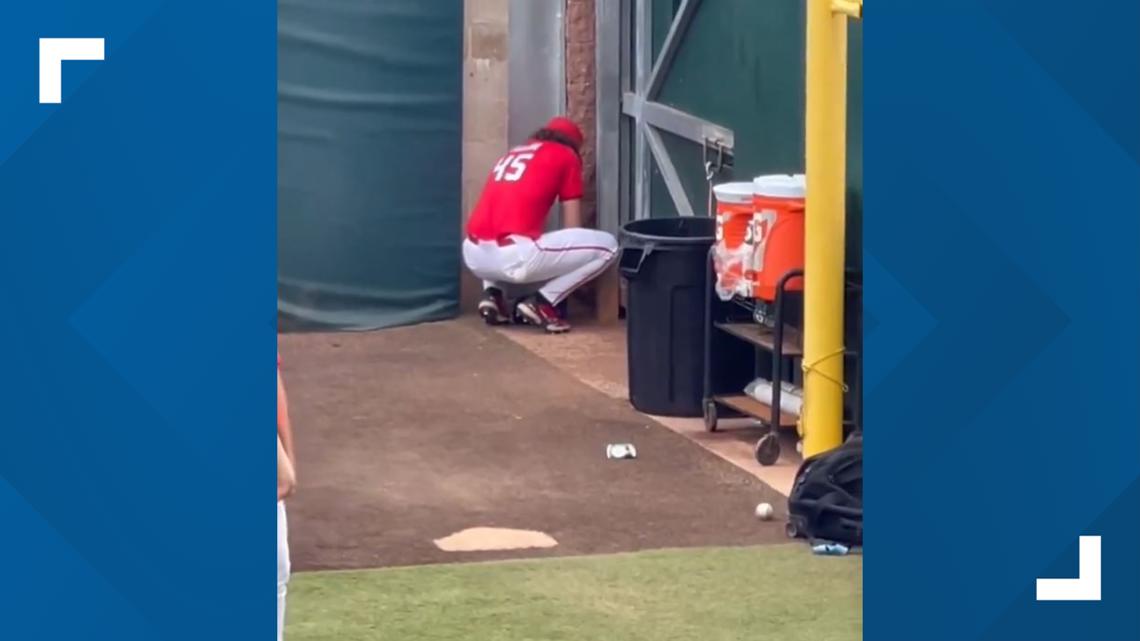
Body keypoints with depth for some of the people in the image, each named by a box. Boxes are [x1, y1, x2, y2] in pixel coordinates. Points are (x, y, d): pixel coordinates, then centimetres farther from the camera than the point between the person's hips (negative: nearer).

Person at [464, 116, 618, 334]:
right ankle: (541, 302, 0)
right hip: (515, 255, -7)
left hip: (475, 255, 7)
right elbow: (572, 229, 14)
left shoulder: (512, 155, 30)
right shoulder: (567, 156, 13)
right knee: (606, 246, 7)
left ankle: (493, 294, 15)